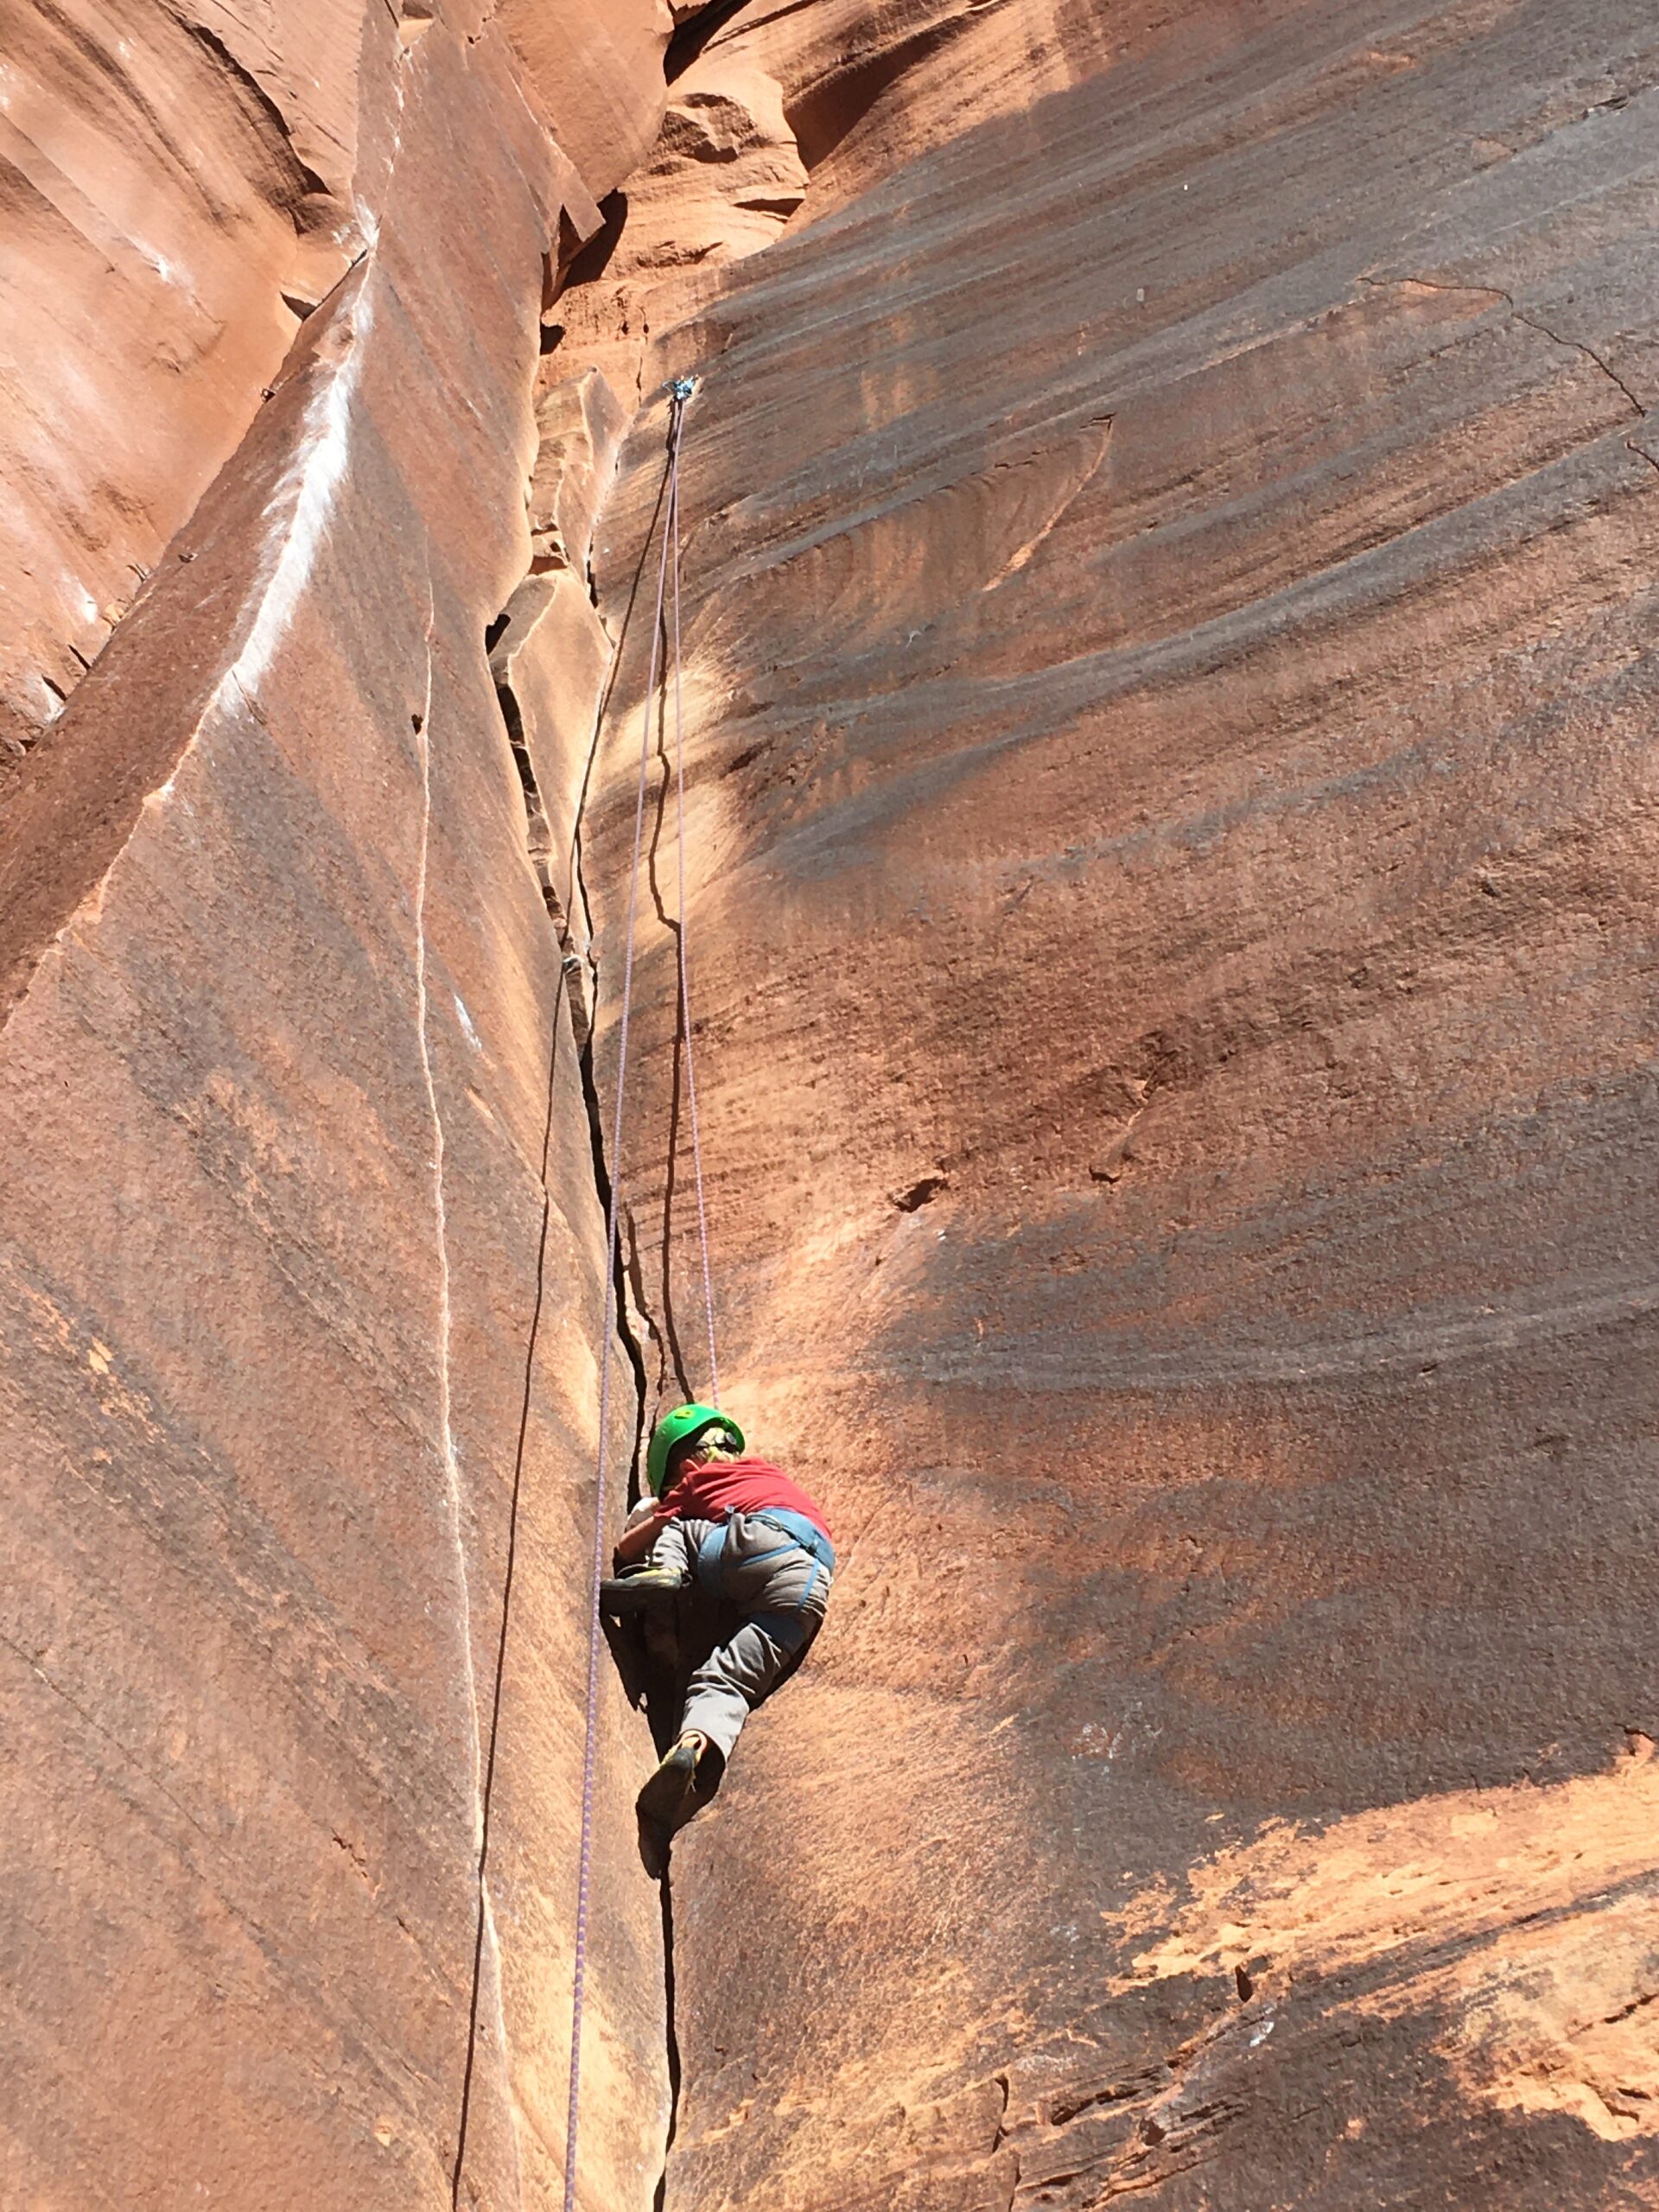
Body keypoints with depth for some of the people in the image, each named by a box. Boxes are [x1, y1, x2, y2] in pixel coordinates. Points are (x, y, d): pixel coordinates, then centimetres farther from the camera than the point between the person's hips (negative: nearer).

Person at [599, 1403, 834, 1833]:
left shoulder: (700, 1482, 22)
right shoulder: (770, 1472, 39)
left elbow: (626, 1547, 20)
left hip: (760, 1543, -5)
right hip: (812, 1584, 5)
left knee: (673, 1532, 22)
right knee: (725, 1682, -7)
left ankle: (662, 1573, -9)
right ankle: (699, 1743, -37)